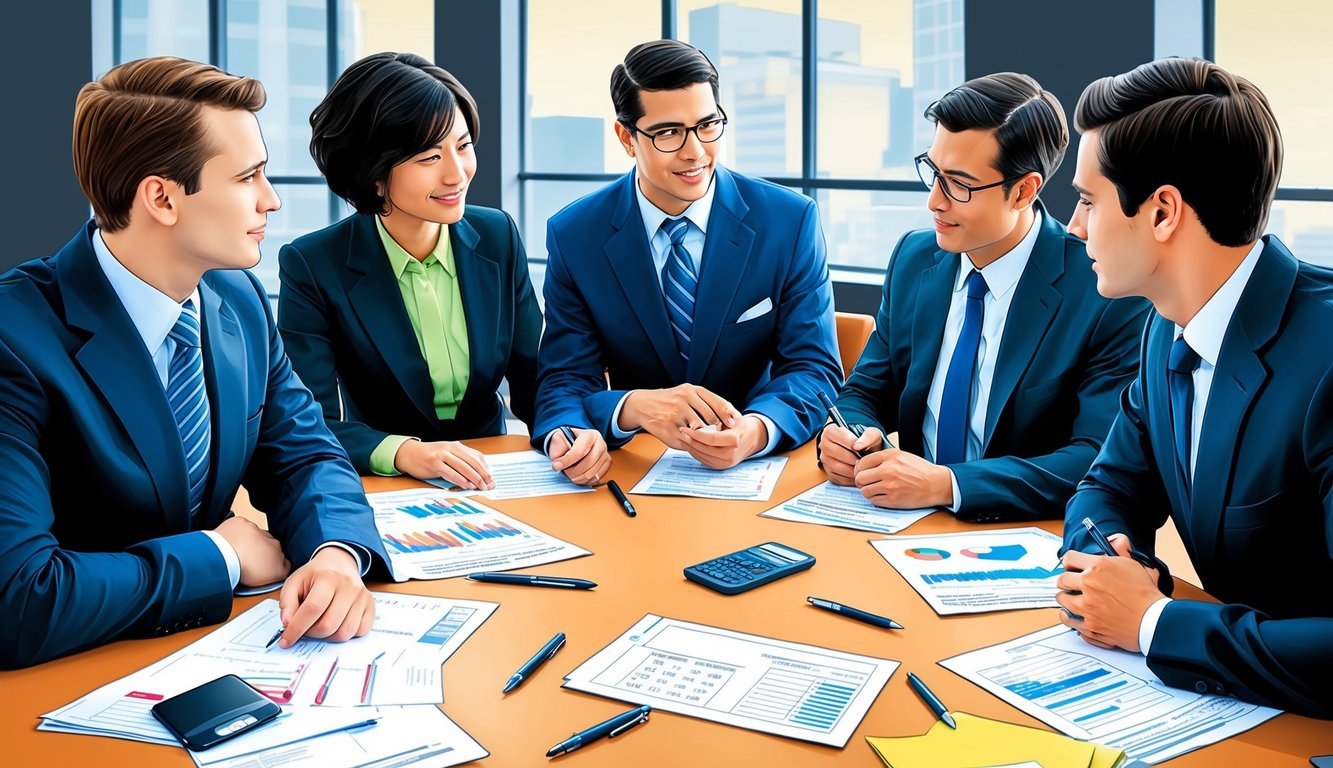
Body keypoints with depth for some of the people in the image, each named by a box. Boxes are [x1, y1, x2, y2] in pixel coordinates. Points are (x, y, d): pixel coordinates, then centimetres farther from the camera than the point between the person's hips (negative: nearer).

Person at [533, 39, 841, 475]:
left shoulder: (791, 222, -3)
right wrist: (635, 407, -29)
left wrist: (755, 431, -28)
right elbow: (564, 380, -5)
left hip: (759, 467, 0)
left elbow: (813, 370, -5)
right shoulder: (573, 236, -2)